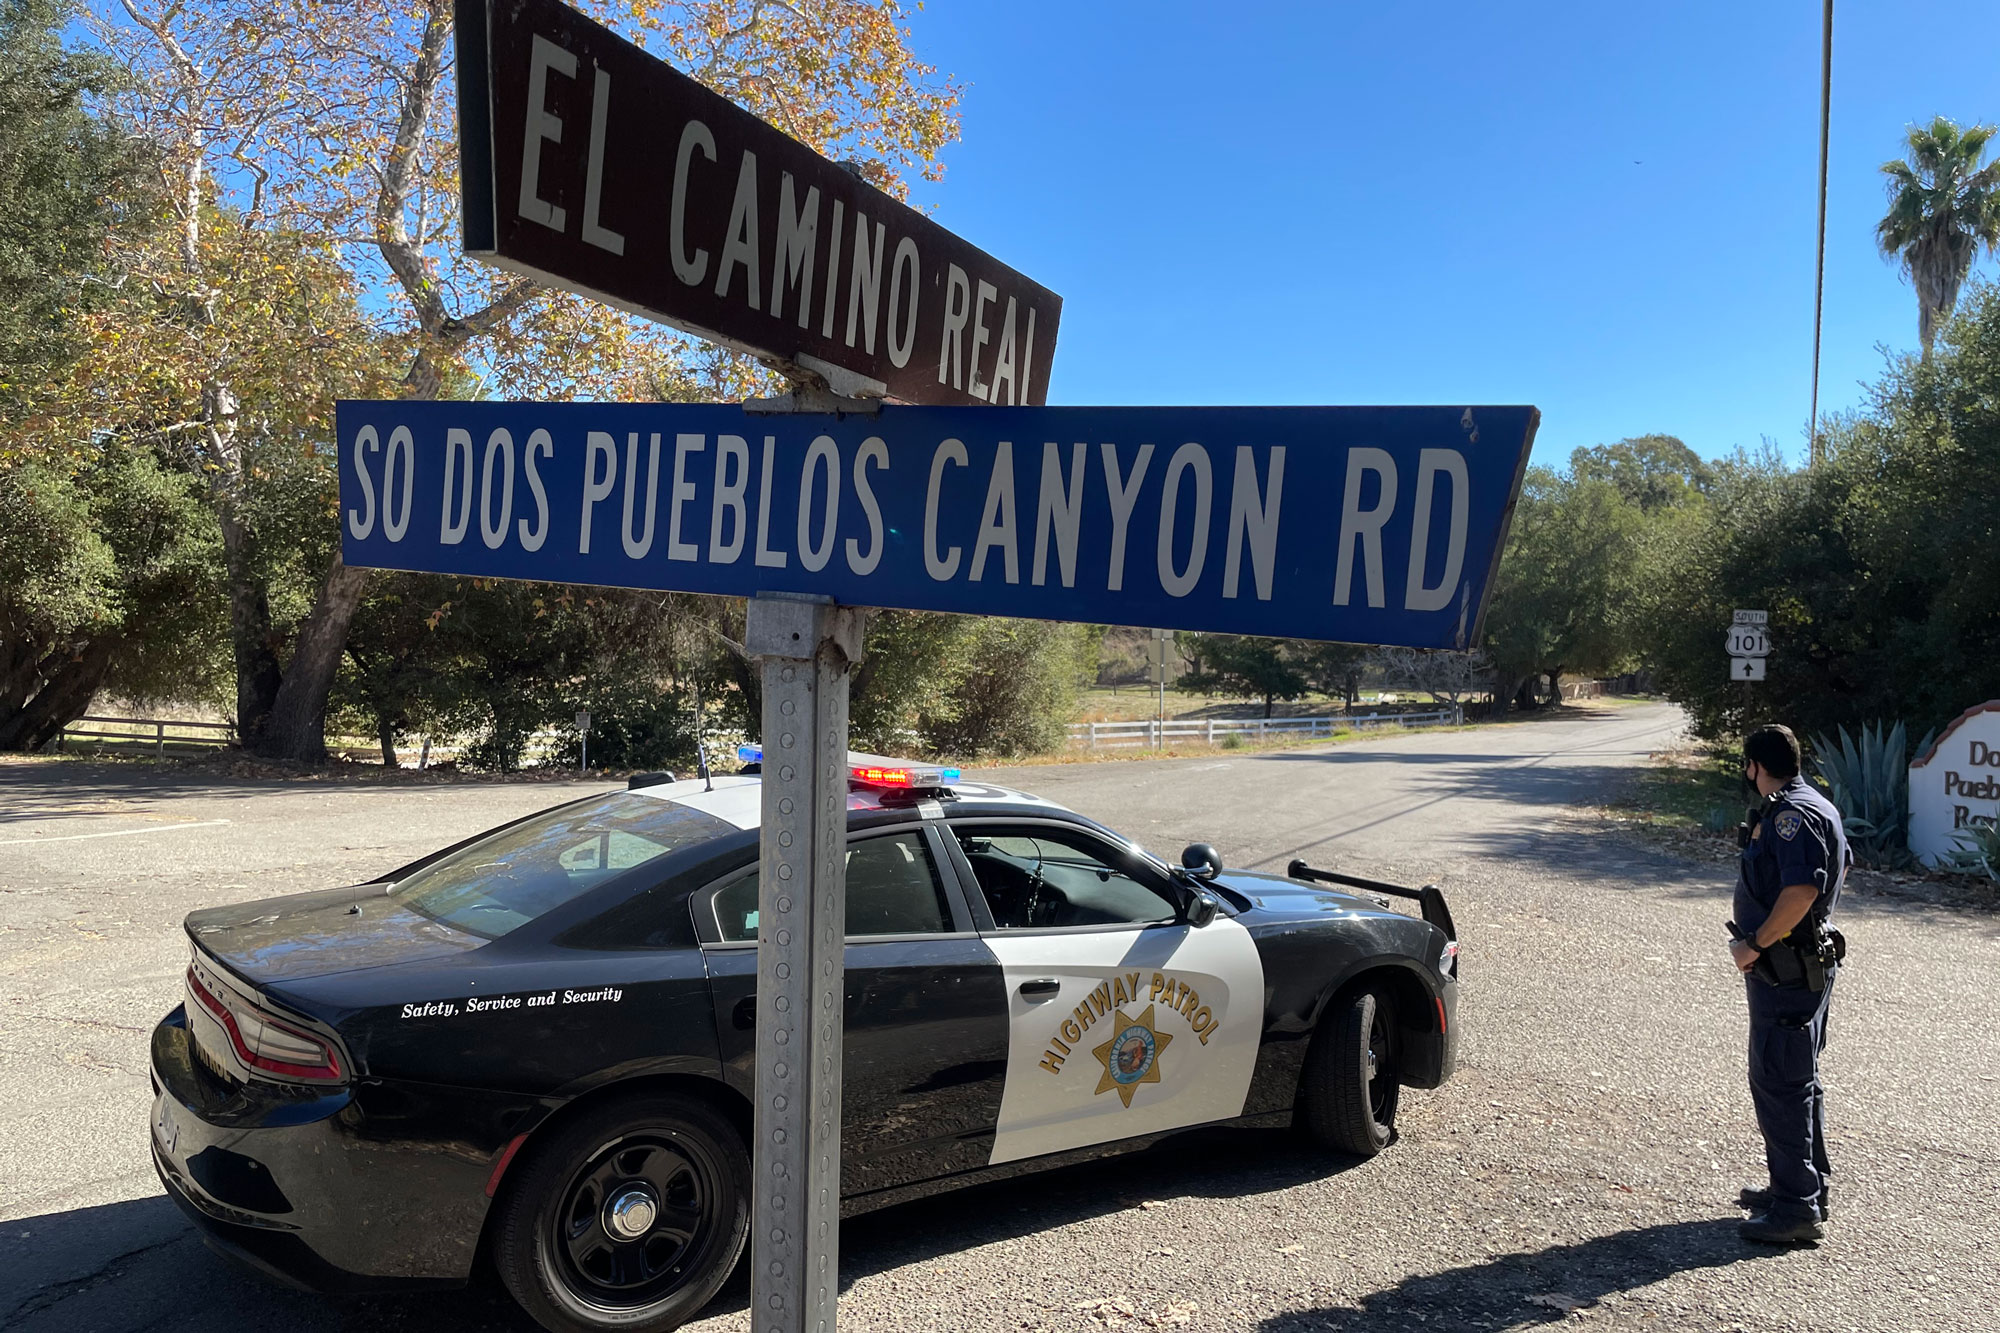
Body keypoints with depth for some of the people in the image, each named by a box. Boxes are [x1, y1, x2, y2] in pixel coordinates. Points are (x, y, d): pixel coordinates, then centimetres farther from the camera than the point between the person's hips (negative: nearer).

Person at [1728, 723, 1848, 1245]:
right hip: (1807, 964, 11)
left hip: (1786, 972, -11)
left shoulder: (1791, 815, -20)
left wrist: (1754, 943, -22)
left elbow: (1801, 890, -32)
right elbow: (1840, 868, 29)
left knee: (1778, 1084, -6)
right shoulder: (1817, 806, 15)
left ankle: (1797, 1209, -2)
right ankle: (1805, 1188, 30)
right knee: (1798, 1080, 19)